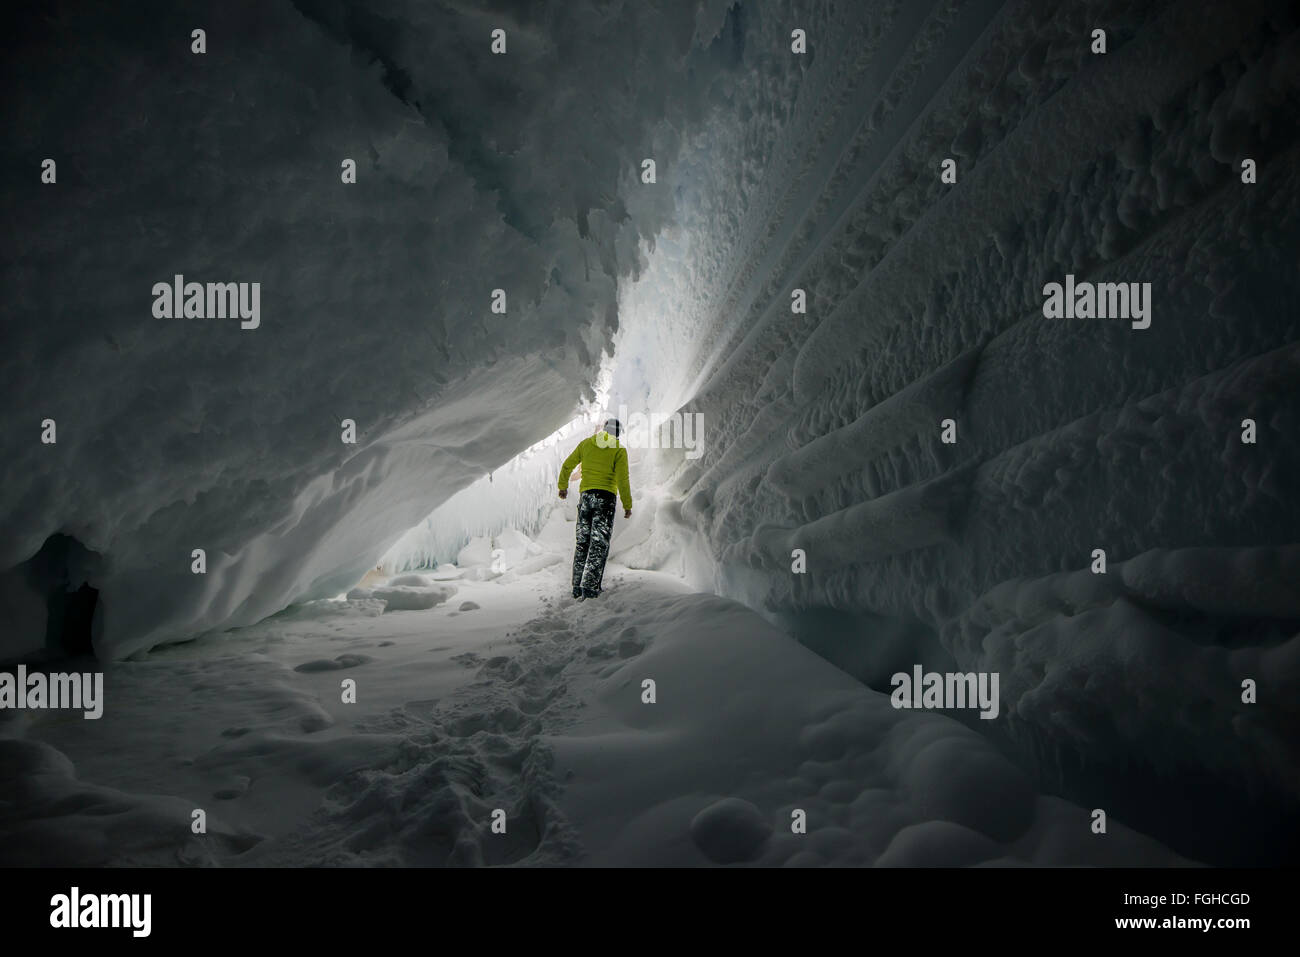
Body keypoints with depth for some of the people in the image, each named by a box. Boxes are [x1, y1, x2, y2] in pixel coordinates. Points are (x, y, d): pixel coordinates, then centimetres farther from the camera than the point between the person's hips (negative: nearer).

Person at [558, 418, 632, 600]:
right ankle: (590, 587, -12)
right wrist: (627, 506, -2)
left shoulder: (586, 443, 9)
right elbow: (622, 480, -9)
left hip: (585, 496, 4)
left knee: (582, 542, 11)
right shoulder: (619, 451, -3)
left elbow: (567, 466, 15)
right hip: (605, 496, -4)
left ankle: (577, 587, 12)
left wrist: (563, 486, 31)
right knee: (599, 544, -3)